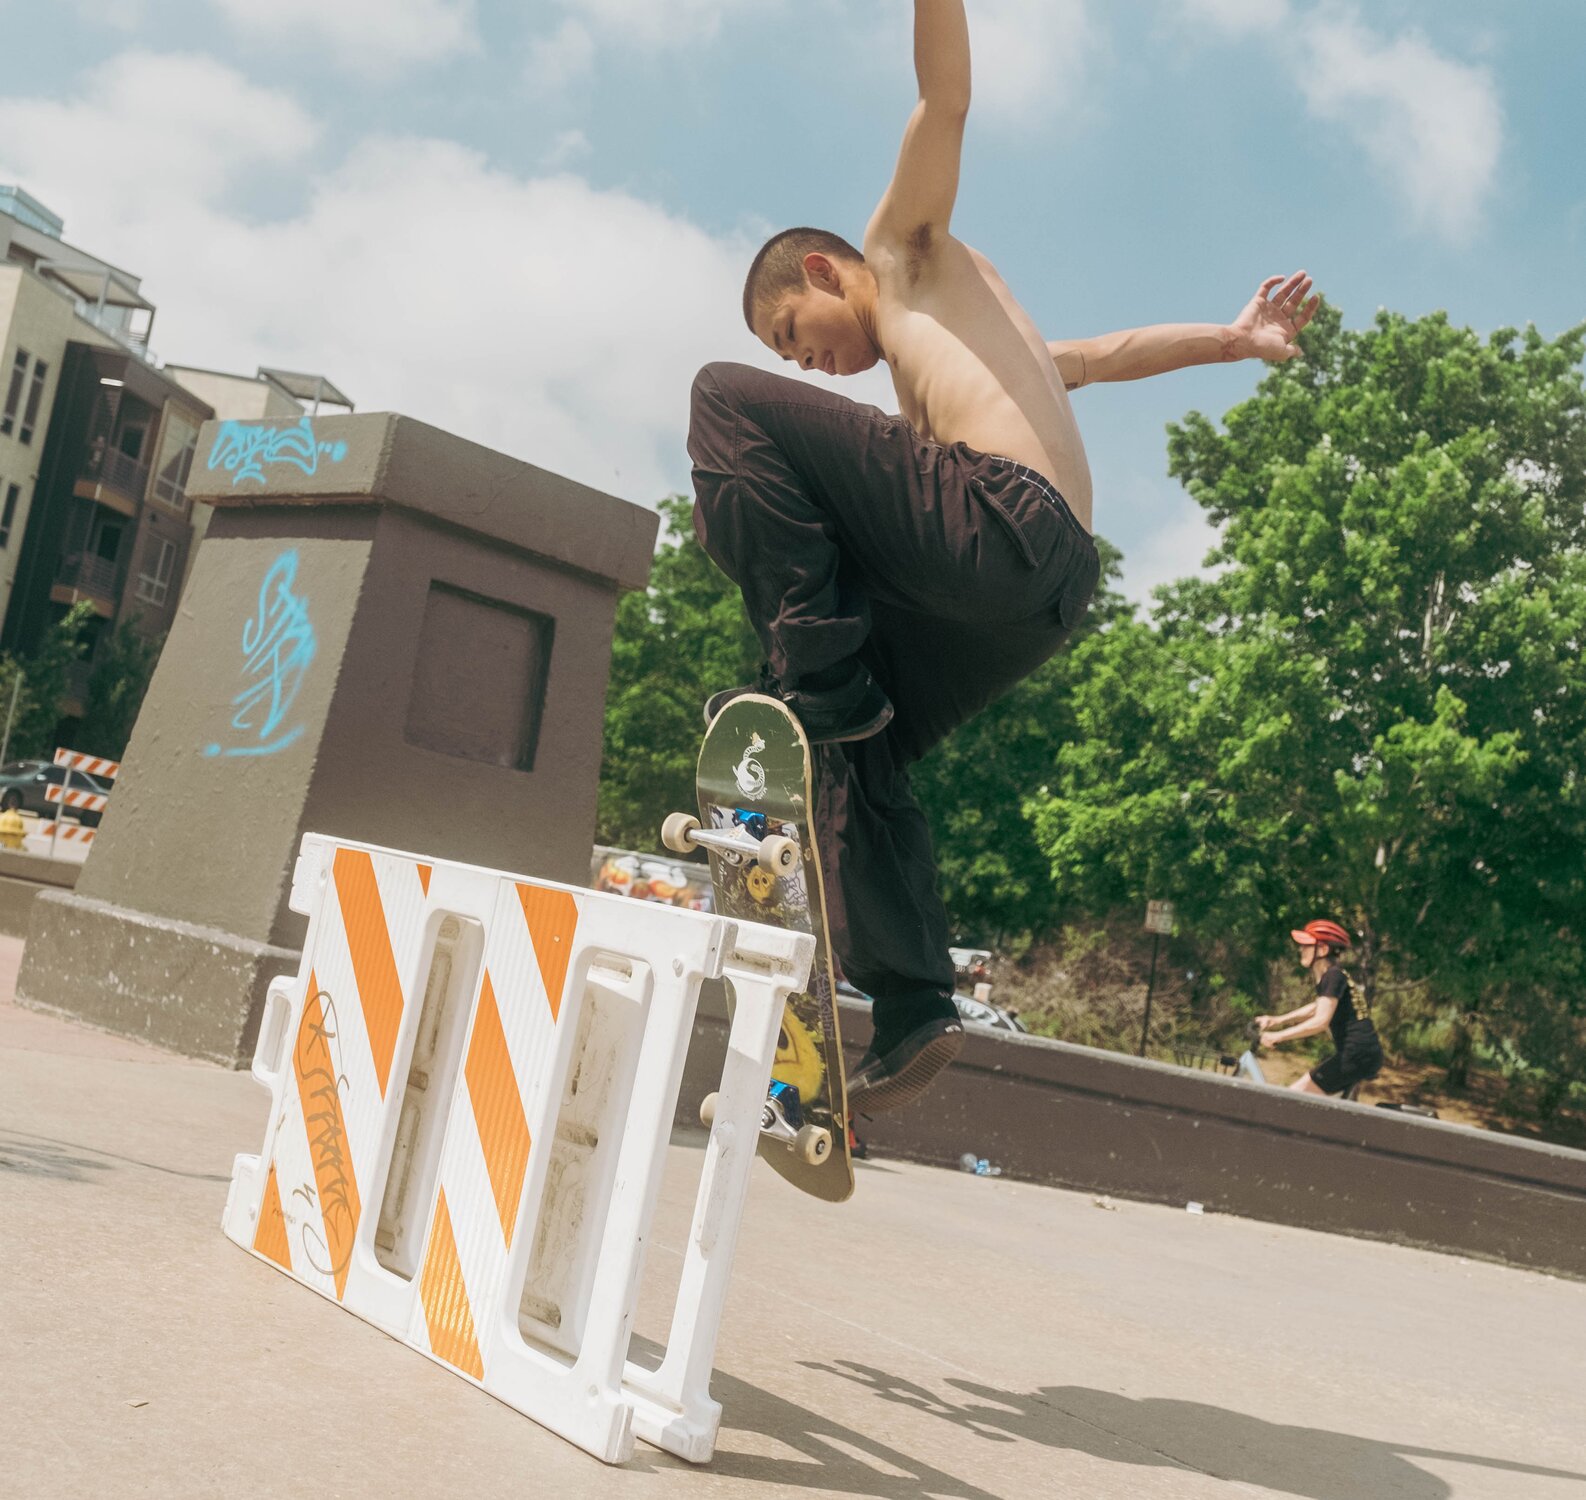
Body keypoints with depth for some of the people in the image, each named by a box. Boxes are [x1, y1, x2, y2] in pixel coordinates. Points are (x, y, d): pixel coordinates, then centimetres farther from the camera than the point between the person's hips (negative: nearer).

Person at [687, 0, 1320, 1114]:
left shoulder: (907, 248, 19)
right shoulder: (928, 368, 39)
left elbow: (945, 100, 4)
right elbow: (1108, 354, 38)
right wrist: (1236, 342, 33)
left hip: (1000, 522, -10)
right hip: (1039, 598, 10)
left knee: (729, 398, -10)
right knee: (858, 752, 21)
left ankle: (817, 675, -18)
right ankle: (913, 1007, 13)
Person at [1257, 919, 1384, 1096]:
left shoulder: (1333, 976, -12)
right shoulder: (1328, 977, 17)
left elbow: (1320, 1022, -22)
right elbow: (1316, 1008, 33)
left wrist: (1278, 1036, -20)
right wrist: (1276, 1020, 26)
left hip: (1357, 1055, -10)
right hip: (1363, 1055, 10)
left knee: (1293, 1096, -9)